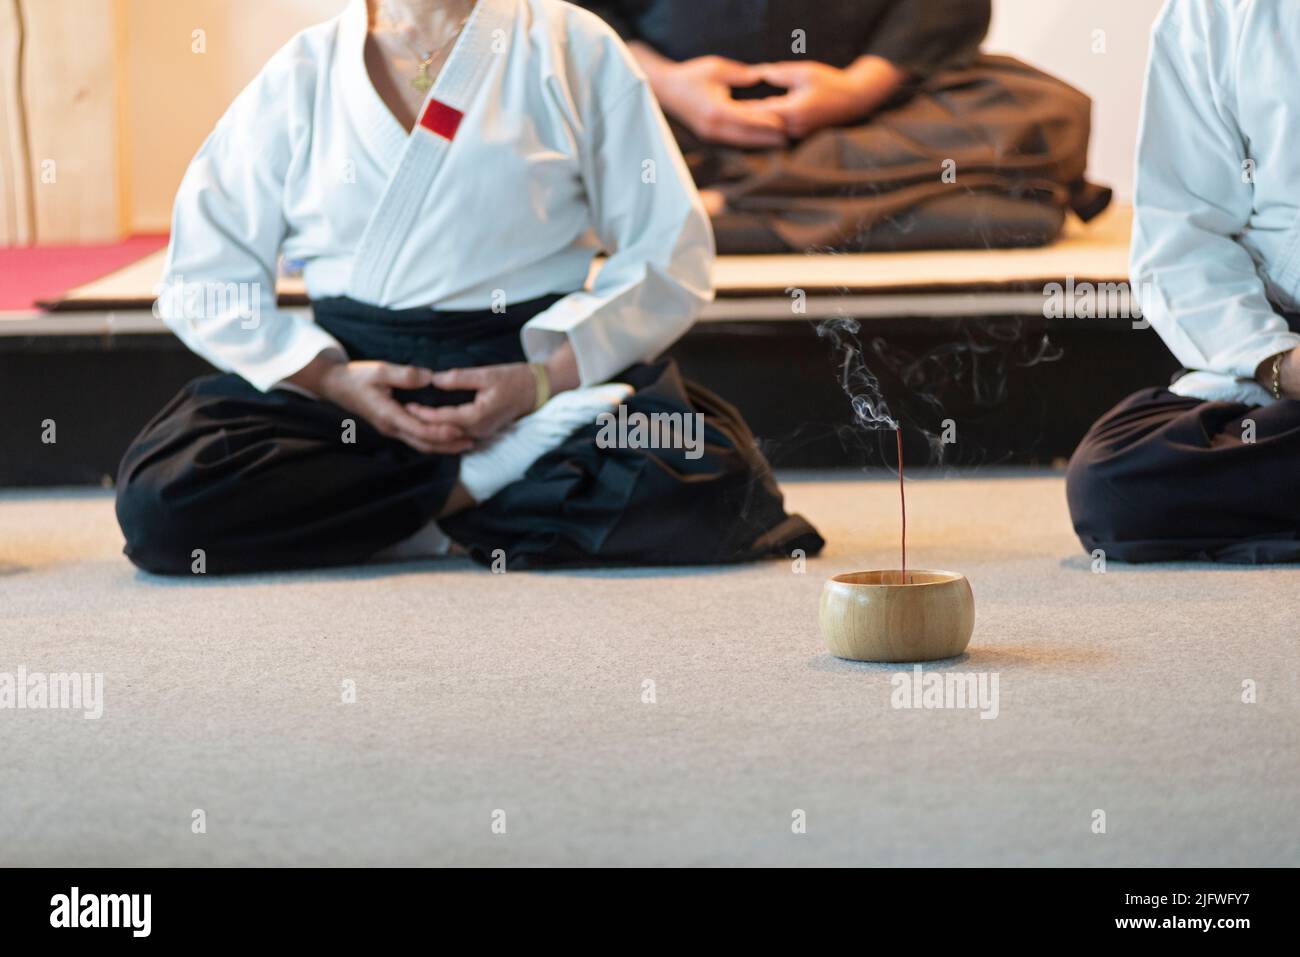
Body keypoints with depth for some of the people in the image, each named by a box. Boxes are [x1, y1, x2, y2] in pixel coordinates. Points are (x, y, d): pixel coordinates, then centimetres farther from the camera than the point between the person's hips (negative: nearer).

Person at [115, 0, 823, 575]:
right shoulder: (303, 73, 10)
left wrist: (544, 379, -11)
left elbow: (671, 254, 3)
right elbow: (205, 275, 7)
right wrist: (334, 380, -8)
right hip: (347, 376, 1)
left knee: (705, 486, -31)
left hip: (540, 366, -1)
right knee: (159, 500, -26)